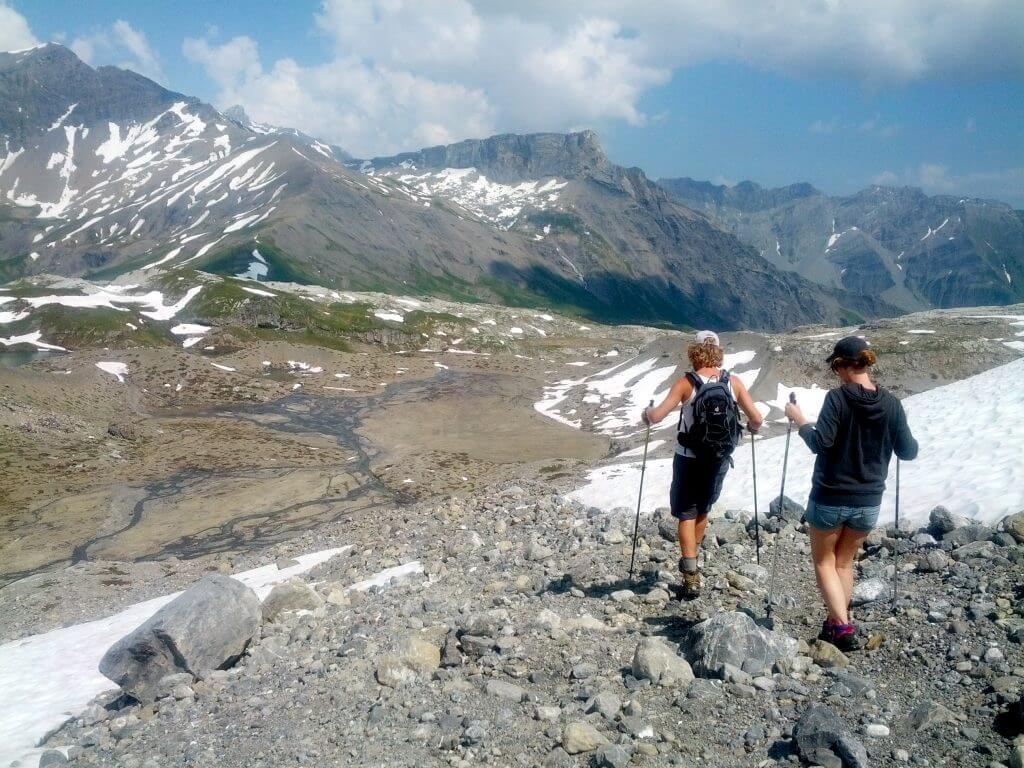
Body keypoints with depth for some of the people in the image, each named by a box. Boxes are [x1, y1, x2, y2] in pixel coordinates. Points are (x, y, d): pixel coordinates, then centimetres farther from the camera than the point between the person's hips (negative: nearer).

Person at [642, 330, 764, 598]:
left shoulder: (686, 383, -13)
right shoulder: (733, 382, -5)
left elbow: (656, 415, -20)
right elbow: (756, 418, -5)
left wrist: (647, 414, 3)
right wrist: (751, 427, 18)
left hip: (689, 459, -3)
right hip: (720, 459, 3)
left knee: (686, 513, 6)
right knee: (703, 510, 23)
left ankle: (691, 575, -3)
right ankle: (692, 557, 37)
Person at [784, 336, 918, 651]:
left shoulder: (837, 397, -15)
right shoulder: (891, 403, -3)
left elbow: (820, 443, -23)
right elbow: (908, 452, 3)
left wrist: (799, 420, -8)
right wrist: (902, 437, 23)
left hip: (830, 498, -4)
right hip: (869, 502, 4)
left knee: (824, 563, 12)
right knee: (844, 563, 21)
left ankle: (842, 628, 2)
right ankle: (836, 623, 26)